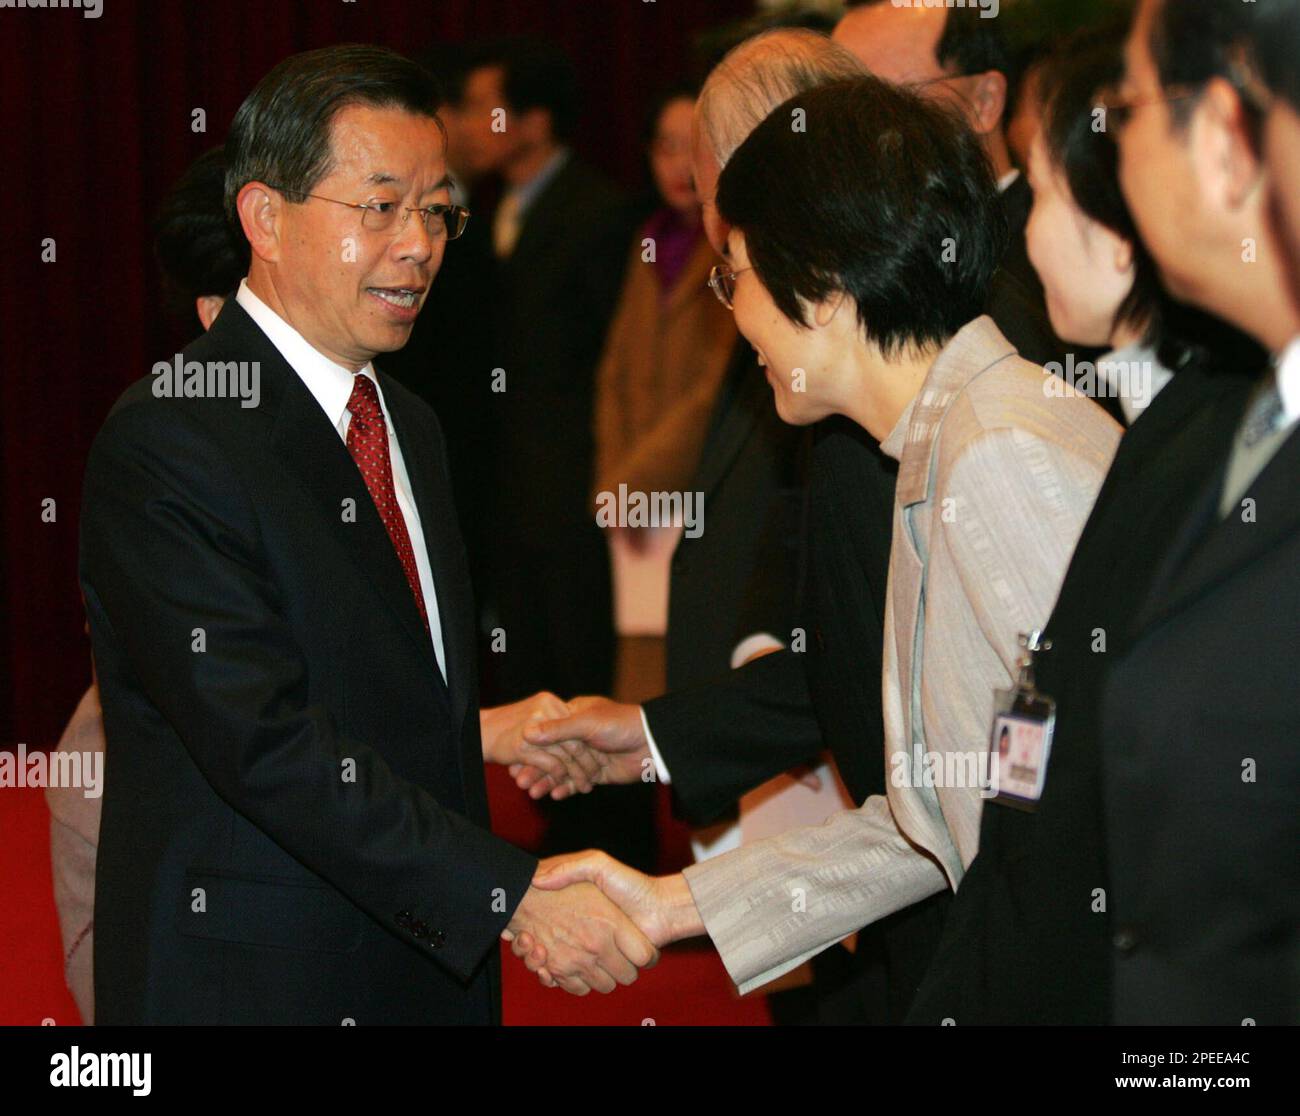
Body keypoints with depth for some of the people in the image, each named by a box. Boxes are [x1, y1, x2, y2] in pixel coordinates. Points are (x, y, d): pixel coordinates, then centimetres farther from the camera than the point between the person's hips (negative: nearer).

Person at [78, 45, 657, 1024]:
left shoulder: (412, 428, 14)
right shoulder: (164, 442, -16)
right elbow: (267, 743, -23)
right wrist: (514, 895, -26)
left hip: (432, 977, 8)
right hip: (246, 985, -8)